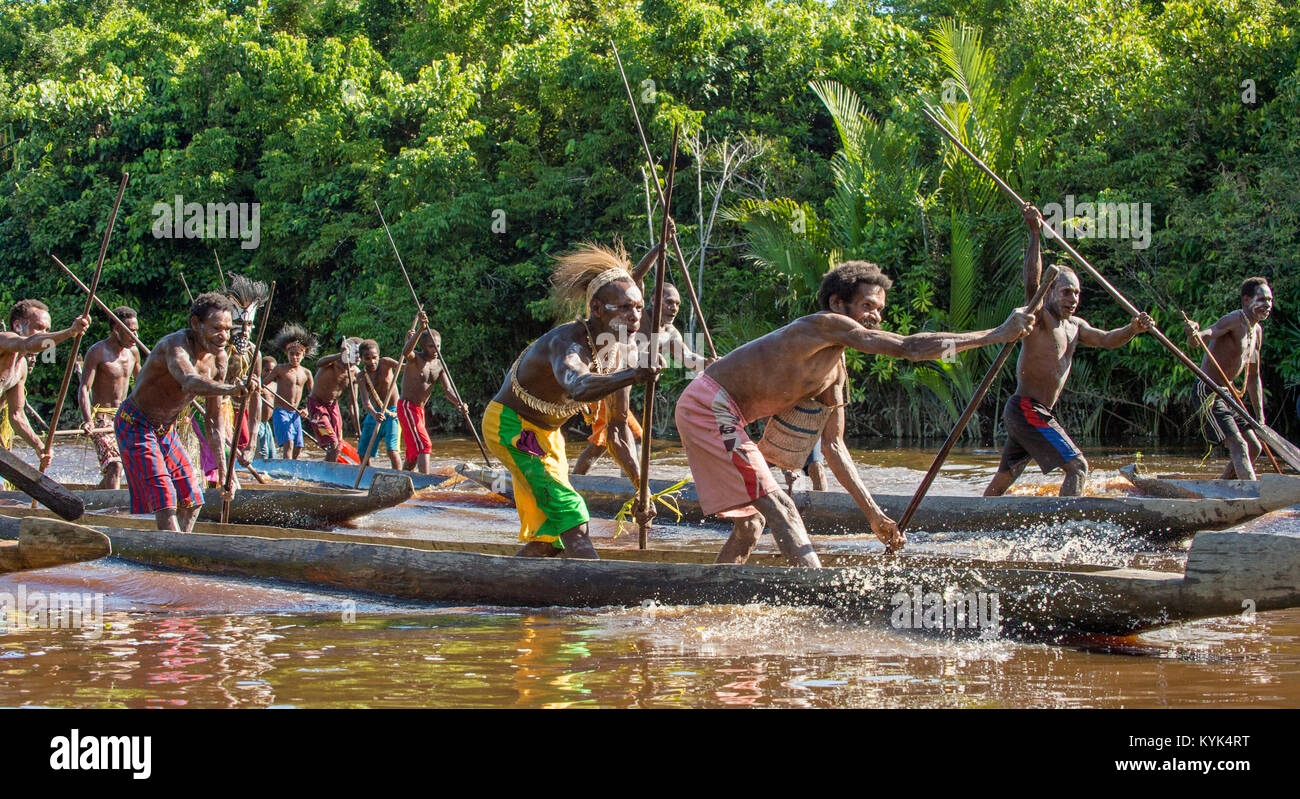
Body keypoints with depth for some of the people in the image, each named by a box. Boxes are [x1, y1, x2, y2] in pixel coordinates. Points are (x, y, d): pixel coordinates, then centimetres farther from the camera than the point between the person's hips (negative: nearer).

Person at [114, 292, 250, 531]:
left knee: (191, 499, 9)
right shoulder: (176, 344, -29)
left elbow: (214, 414, 5)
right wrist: (230, 389, -69)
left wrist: (222, 467, 2)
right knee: (164, 498, -18)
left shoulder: (218, 357, -5)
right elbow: (189, 382, -52)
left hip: (166, 428, 8)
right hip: (135, 424, -8)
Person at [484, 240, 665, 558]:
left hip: (546, 432, 9)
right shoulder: (567, 343, -33)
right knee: (572, 519, -22)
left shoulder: (618, 352, -8)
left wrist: (640, 484, -7)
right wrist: (632, 375, -74)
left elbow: (617, 429, 1)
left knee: (549, 536, 13)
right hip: (509, 424, -9)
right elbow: (577, 387, -59)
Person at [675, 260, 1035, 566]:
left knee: (750, 525, 17)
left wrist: (872, 512, 13)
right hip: (708, 404, -11)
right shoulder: (825, 324, -16)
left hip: (717, 413, 11)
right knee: (778, 506, -16)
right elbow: (912, 348, -22)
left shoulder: (835, 371, 14)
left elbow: (833, 445, 18)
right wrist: (997, 334, -20)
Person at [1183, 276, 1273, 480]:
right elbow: (1208, 333, -34)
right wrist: (1193, 335, -59)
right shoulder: (1235, 320, -15)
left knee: (1254, 447, 11)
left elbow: (1253, 377, 21)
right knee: (1238, 446, -21)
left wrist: (1260, 415, 20)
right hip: (1209, 392, -10)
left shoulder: (1257, 331, 13)